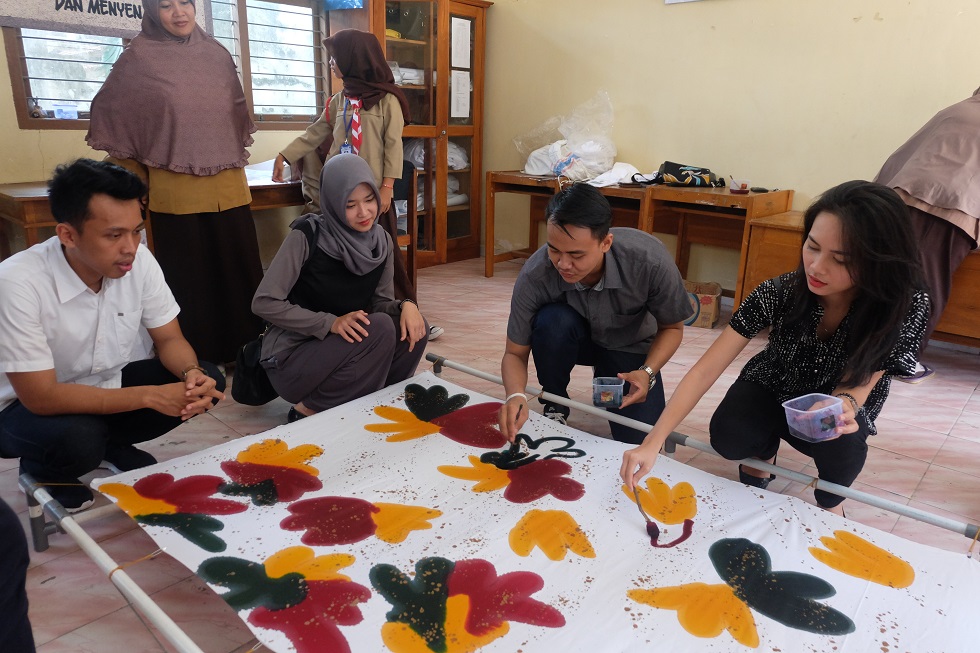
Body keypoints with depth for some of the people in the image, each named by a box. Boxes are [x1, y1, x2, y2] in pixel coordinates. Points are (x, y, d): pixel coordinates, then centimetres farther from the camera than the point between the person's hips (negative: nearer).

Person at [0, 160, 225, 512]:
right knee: (79, 441, -35)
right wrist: (148, 396, -35)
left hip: (111, 383, 5)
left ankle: (112, 446, 9)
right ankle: (40, 471, 4)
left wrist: (192, 375, -30)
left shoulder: (139, 260, -18)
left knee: (207, 379, -15)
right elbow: (41, 397, -29)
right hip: (31, 404, -4)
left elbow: (169, 339, -7)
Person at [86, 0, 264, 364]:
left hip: (228, 186, 4)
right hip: (176, 191, -3)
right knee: (189, 278, 3)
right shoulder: (139, 57, -1)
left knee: (239, 271, 7)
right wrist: (135, 181, 3)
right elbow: (114, 116, 3)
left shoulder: (217, 55, 9)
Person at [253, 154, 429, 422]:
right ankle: (311, 411, -11)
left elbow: (381, 302, 5)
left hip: (346, 349, 5)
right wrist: (331, 323, -26)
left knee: (413, 329, -17)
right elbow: (264, 303, -17)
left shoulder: (382, 241, -2)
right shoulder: (307, 235, -18)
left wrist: (405, 305, -18)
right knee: (380, 328, -27)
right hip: (291, 359, -5)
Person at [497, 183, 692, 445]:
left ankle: (605, 375, 16)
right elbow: (515, 353, -20)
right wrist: (516, 395, -41)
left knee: (641, 443, -16)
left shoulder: (651, 260, -34)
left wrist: (647, 372, -31)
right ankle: (554, 405, -6)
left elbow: (672, 328, -13)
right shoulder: (534, 275, -33)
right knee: (552, 320, -35)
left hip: (629, 346, 1)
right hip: (575, 339, 0)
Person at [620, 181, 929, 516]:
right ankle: (763, 451, 10)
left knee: (842, 451, -31)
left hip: (842, 400, 1)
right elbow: (705, 371, -32)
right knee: (729, 438, -27)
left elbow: (856, 385, -25)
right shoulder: (779, 293, -31)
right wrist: (652, 443, -41)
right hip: (774, 388, 0)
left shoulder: (907, 307, -30)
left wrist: (844, 405, -52)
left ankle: (831, 501, 6)